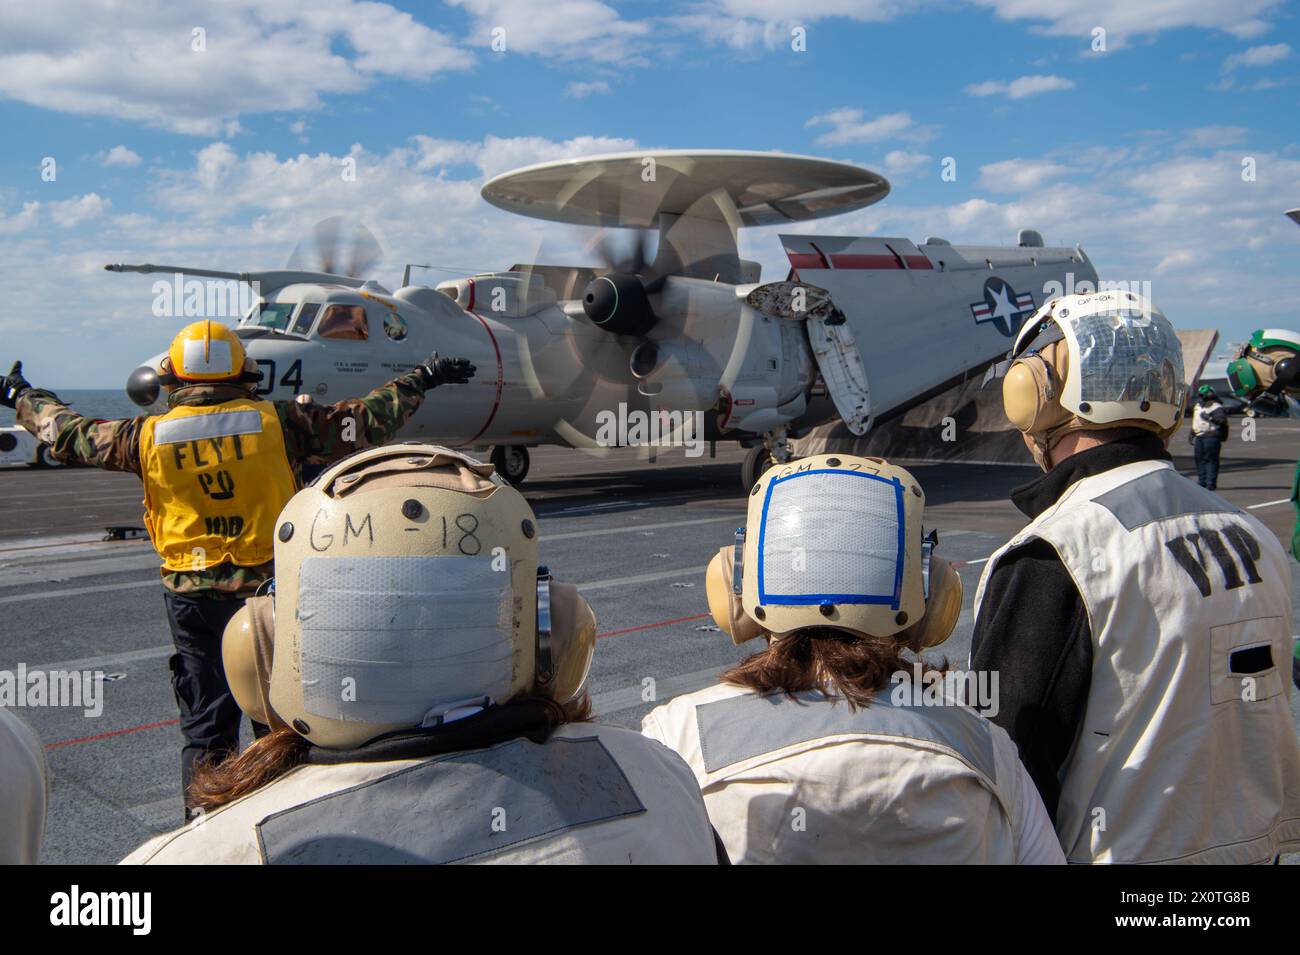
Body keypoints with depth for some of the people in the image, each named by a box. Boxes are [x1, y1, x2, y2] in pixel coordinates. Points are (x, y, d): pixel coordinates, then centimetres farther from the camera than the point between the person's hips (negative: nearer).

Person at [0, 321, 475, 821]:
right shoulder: (277, 422, -8)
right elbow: (366, 422, -4)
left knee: (206, 724, 13)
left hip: (193, 598, 1)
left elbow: (71, 436, 14)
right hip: (271, 591, -1)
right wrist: (420, 379, 8)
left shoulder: (149, 436, -2)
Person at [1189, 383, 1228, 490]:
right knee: (1199, 459, 9)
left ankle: (1211, 483, -8)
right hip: (1199, 436, 8)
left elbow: (1222, 420, -21)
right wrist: (1191, 433, 26)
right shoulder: (1197, 407, 20)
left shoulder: (1217, 408, -6)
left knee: (1210, 459, -9)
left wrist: (1209, 417, -26)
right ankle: (1201, 481, 17)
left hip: (1211, 436, -8)